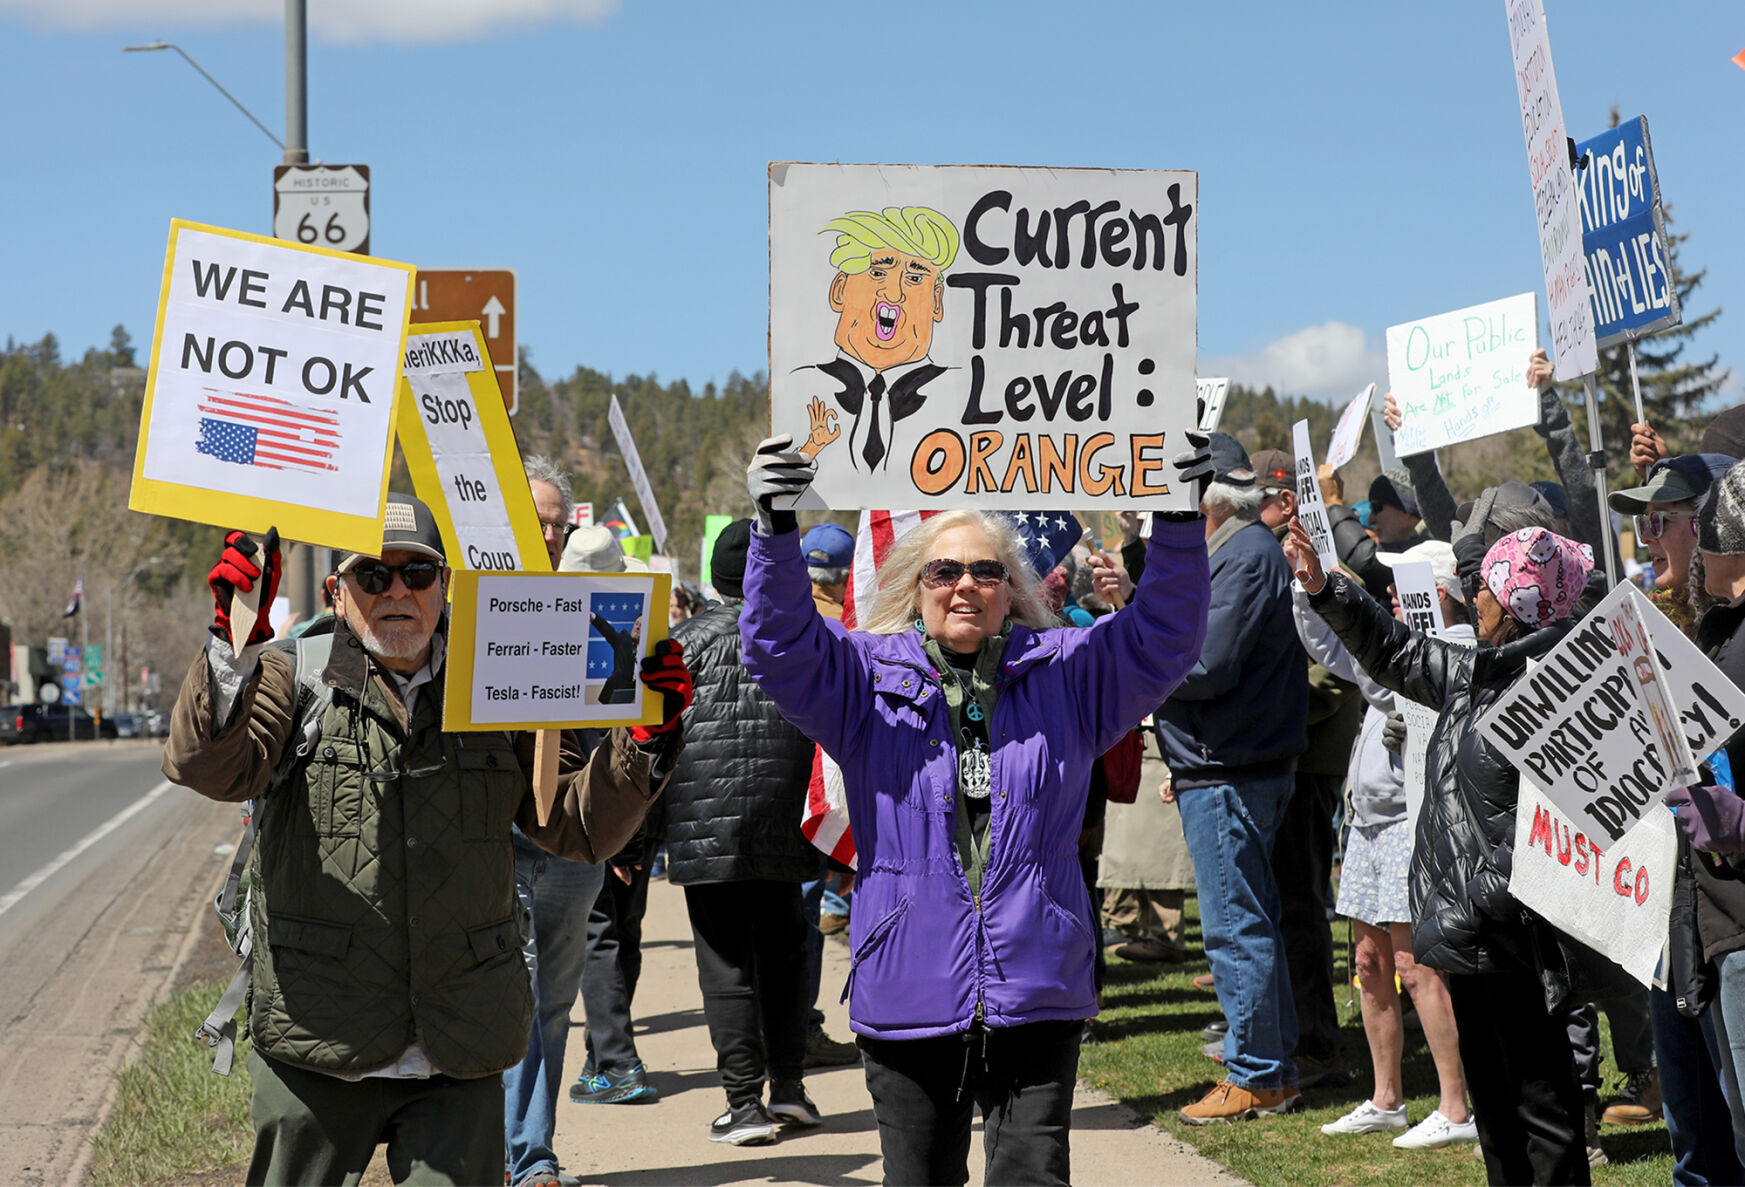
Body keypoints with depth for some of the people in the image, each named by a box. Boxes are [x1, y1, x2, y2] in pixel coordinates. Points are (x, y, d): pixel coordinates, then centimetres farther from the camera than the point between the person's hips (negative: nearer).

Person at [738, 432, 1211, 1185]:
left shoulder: (1064, 673, 8)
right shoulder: (868, 677, 4)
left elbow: (1162, 638, 1)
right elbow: (781, 646, -8)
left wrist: (1178, 522, -13)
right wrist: (776, 530, -24)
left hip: (1036, 997, 0)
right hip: (909, 1000, 0)